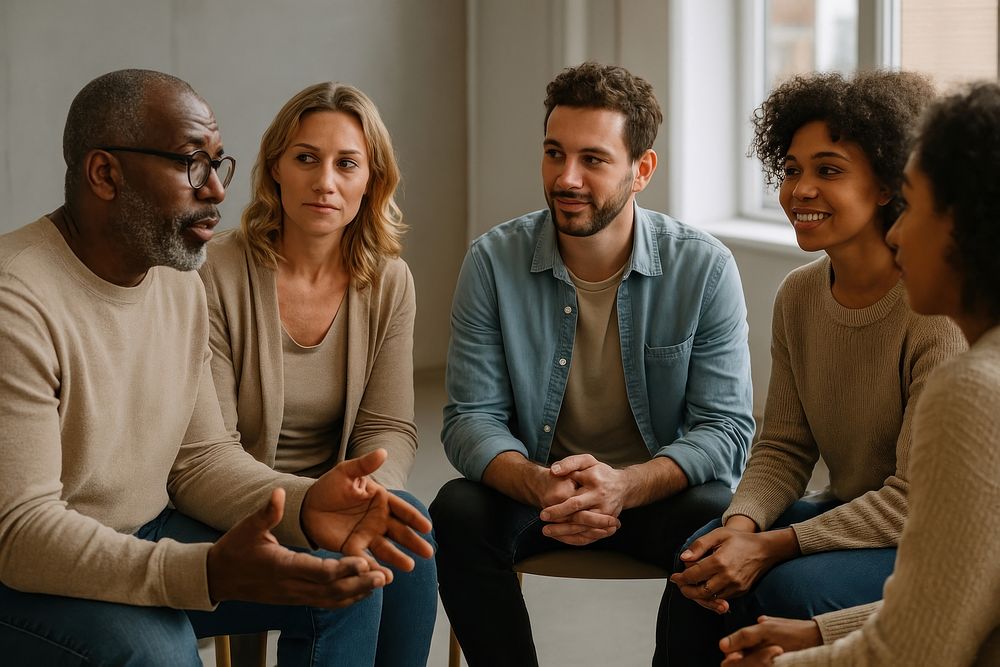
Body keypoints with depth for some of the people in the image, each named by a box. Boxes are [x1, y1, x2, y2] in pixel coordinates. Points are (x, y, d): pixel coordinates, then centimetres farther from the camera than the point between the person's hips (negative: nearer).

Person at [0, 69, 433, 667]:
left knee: (343, 578, -3)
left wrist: (303, 504, -16)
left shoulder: (181, 283, 3)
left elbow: (201, 456, 5)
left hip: (143, 540, 8)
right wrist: (209, 572, -40)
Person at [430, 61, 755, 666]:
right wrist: (537, 483, -30)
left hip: (658, 489, -1)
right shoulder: (494, 262, -7)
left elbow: (727, 428, -11)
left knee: (720, 522, -31)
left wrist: (624, 486, -31)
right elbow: (471, 418, -7)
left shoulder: (704, 268, -10)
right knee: (457, 512, -28)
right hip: (533, 488, 1)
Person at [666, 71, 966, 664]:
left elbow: (920, 496, -22)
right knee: (705, 559, -18)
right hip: (851, 515, 6)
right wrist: (742, 524, -17)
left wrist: (771, 547, -25)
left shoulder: (937, 308, -22)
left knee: (789, 587, -29)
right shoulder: (798, 296, 0)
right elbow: (784, 447, 5)